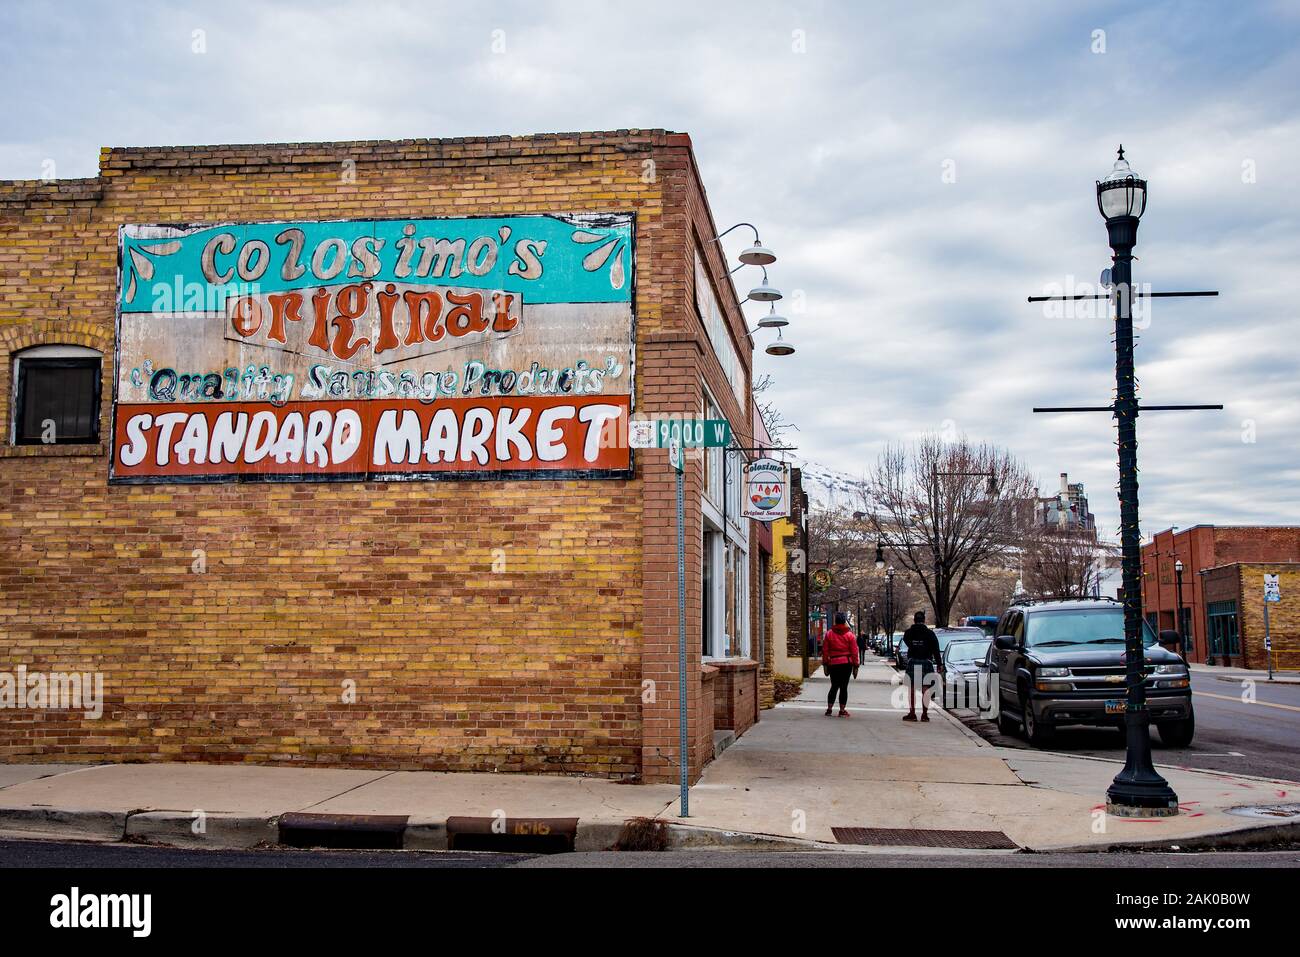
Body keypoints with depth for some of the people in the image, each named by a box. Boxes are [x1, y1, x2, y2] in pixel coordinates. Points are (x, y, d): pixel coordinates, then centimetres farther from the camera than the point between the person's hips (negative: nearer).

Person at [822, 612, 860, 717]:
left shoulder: (829, 634, 2)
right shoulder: (850, 635, -3)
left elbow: (825, 650, 3)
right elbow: (854, 652, -3)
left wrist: (825, 664, 9)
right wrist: (855, 666, 3)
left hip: (833, 664, 2)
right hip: (846, 663, -2)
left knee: (834, 686, 12)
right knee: (844, 687, 3)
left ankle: (829, 709, 9)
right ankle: (842, 710, 5)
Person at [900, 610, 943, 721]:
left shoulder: (908, 633, 1)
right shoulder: (930, 634, -3)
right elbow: (936, 651, -3)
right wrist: (939, 664, 1)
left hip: (912, 663, 1)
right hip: (926, 663, -1)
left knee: (912, 689, 6)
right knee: (925, 689, 3)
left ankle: (912, 713, 4)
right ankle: (924, 714, 4)